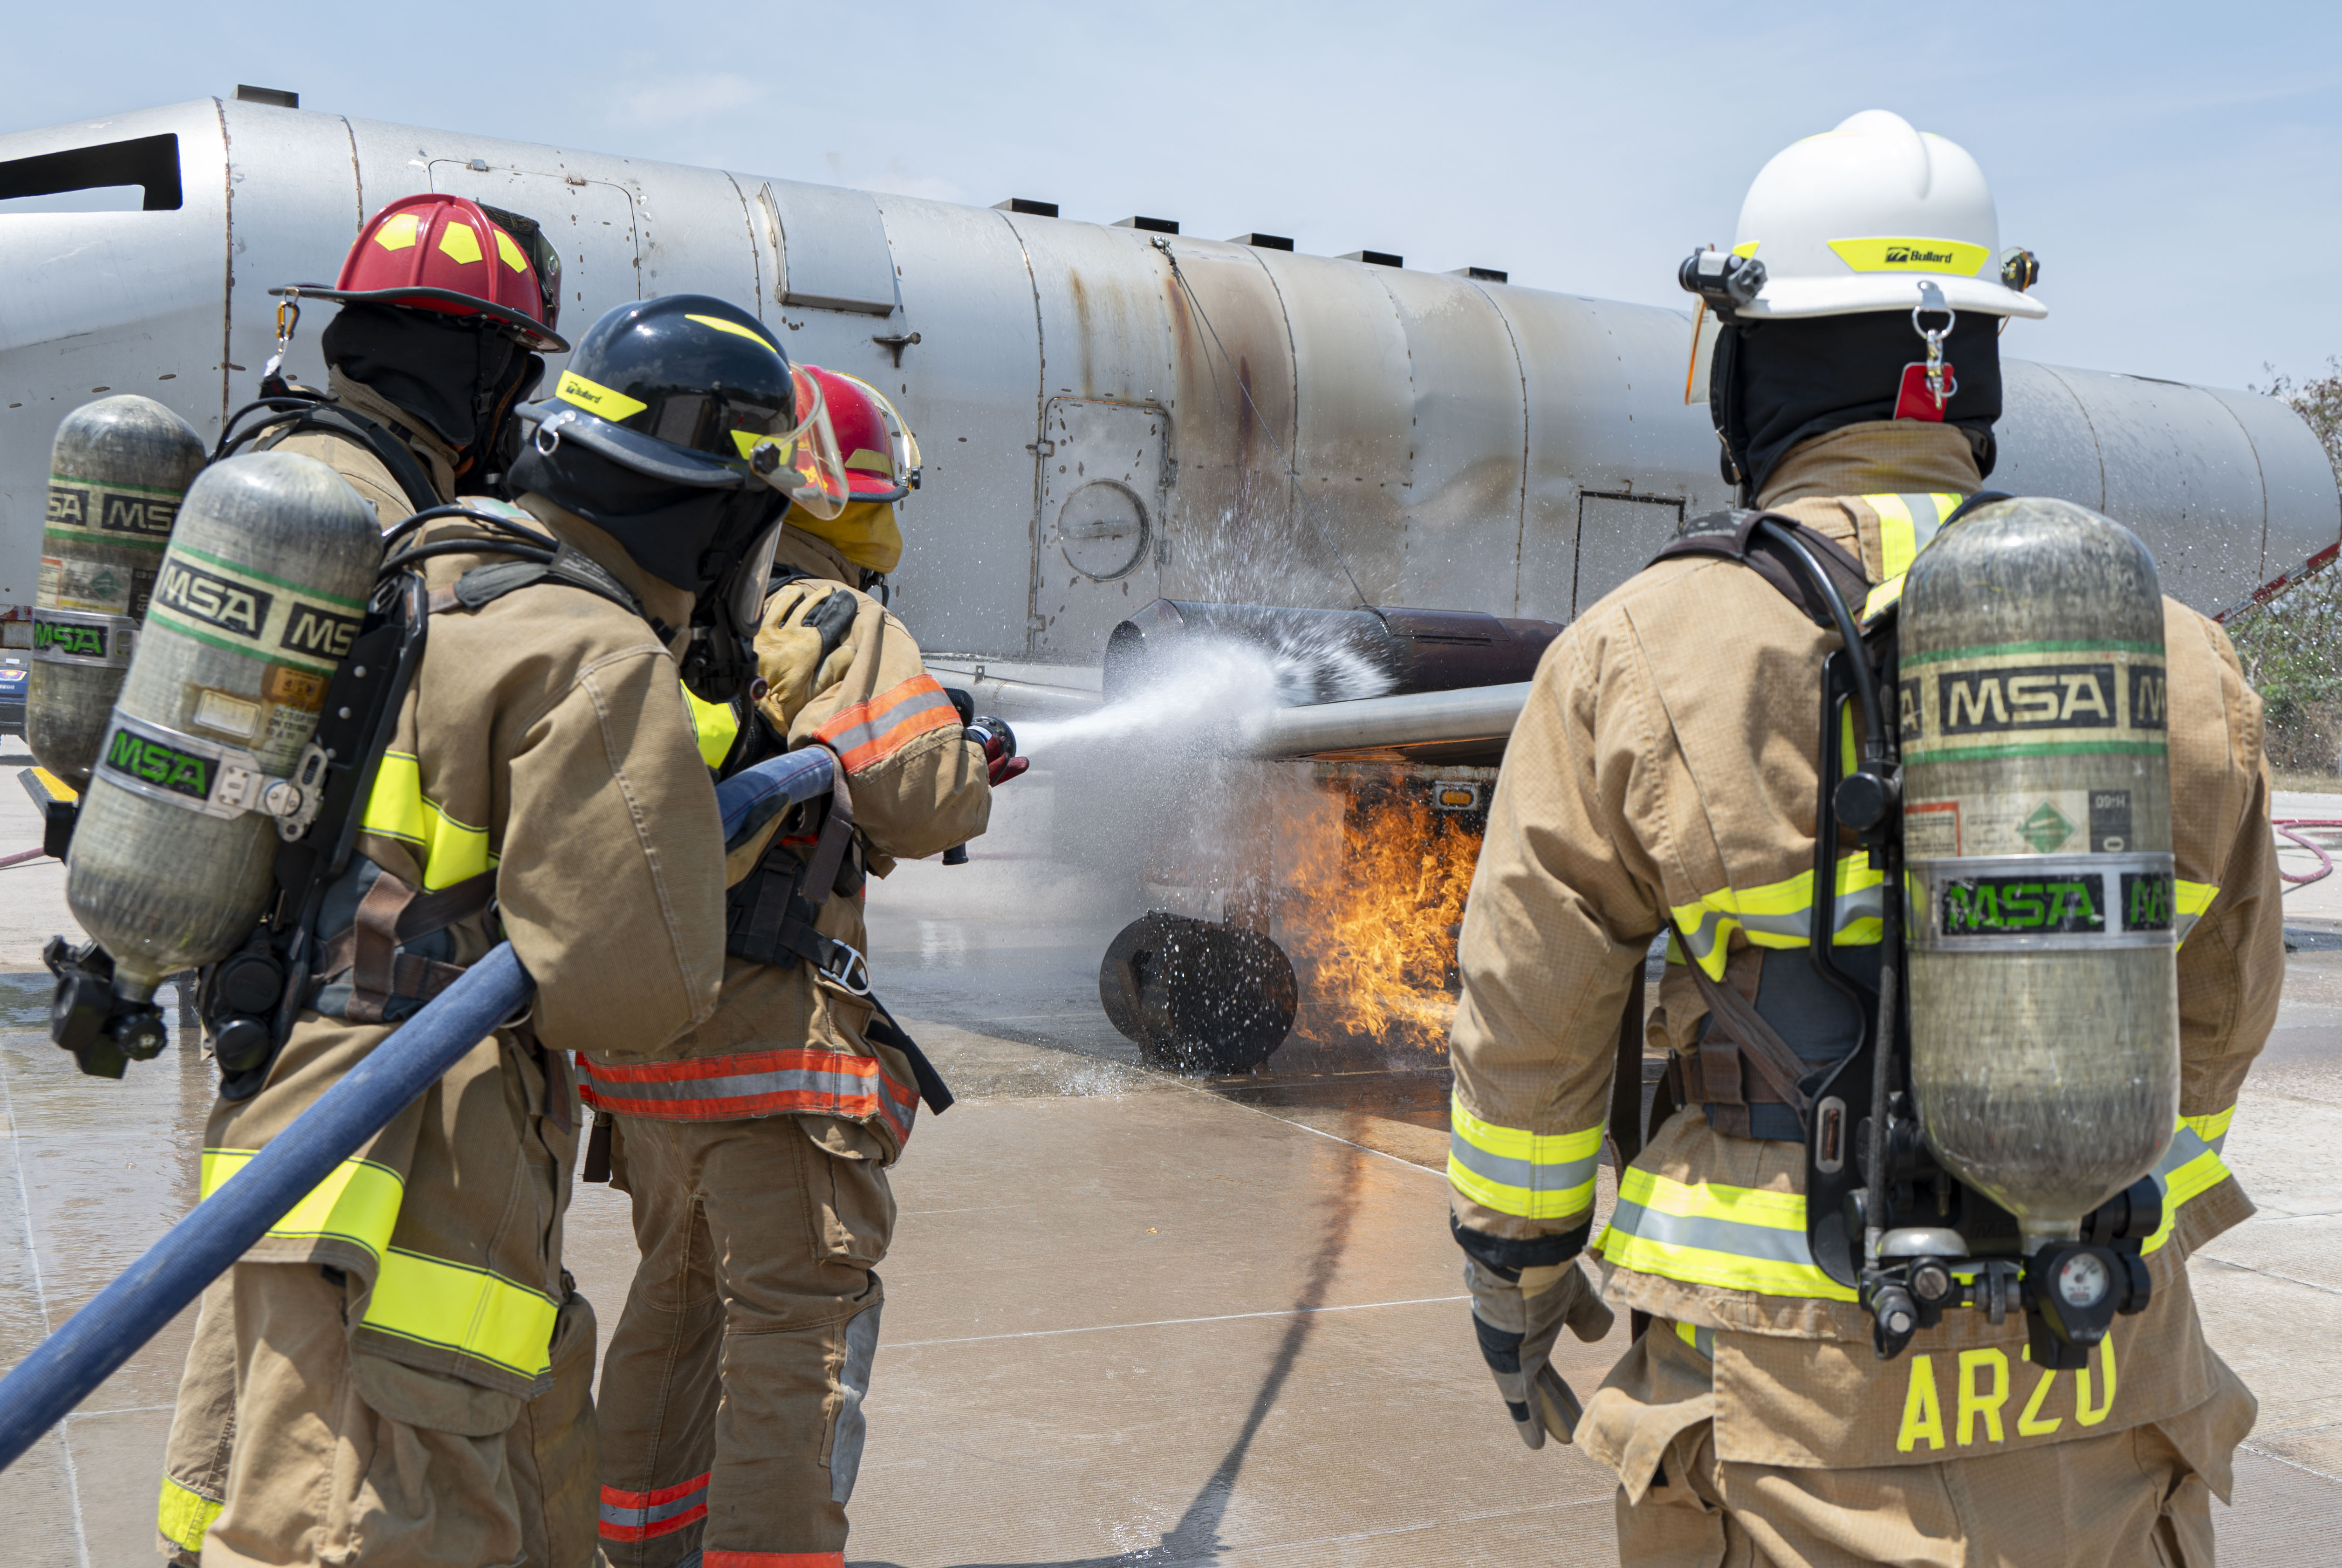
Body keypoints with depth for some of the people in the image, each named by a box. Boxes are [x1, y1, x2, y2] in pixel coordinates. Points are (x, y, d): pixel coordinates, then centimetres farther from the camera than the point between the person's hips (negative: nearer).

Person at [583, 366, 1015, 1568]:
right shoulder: (841, 628, -11)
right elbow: (926, 801, -20)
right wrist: (971, 761, 4)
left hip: (636, 1016, 8)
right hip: (769, 1033, -8)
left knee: (678, 1293, 22)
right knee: (799, 1321, -1)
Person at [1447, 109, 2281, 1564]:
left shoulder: (1639, 658, -11)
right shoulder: (2172, 659, -1)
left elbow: (1529, 1027, -6)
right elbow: (2213, 1019, 10)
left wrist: (1513, 1268, 10)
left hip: (1797, 1412, -2)